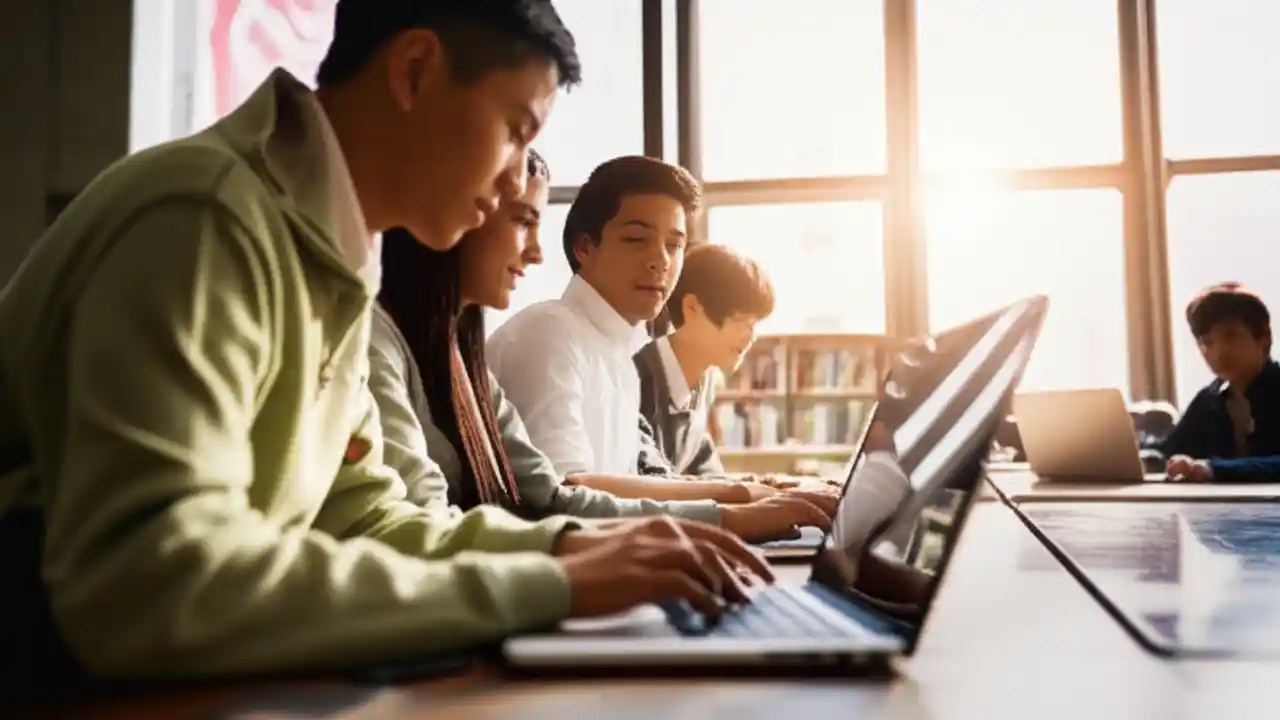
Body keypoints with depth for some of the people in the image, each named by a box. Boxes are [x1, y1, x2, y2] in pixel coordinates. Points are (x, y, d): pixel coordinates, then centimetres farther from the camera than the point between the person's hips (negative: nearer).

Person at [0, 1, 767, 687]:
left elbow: (358, 515, 7)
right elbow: (145, 589, -32)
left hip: (193, 688, 7)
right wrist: (543, 586, -27)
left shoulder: (330, 256, 4)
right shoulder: (203, 219, -22)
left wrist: (565, 545, -8)